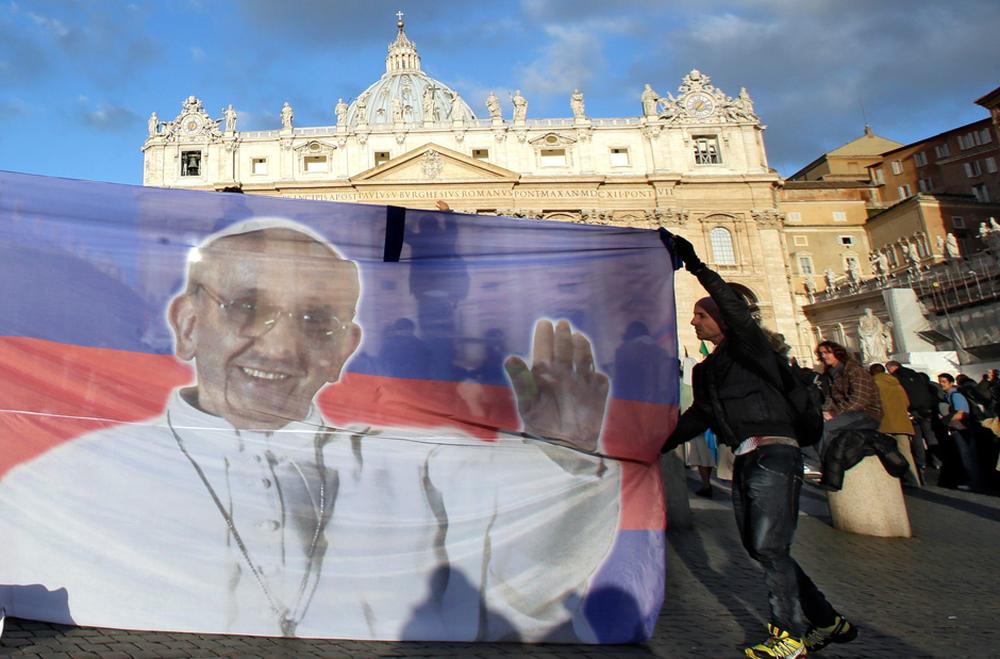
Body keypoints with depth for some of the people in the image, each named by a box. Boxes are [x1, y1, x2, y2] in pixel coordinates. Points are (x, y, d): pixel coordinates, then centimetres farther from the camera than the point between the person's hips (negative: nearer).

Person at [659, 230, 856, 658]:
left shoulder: (749, 345, 1)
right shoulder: (706, 370, 21)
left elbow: (736, 308, -19)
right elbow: (696, 418, 21)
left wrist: (696, 266, -22)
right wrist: (657, 446, 15)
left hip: (773, 453, -8)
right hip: (744, 461, 8)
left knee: (770, 547, -11)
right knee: (760, 549, 7)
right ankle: (827, 622, 22)